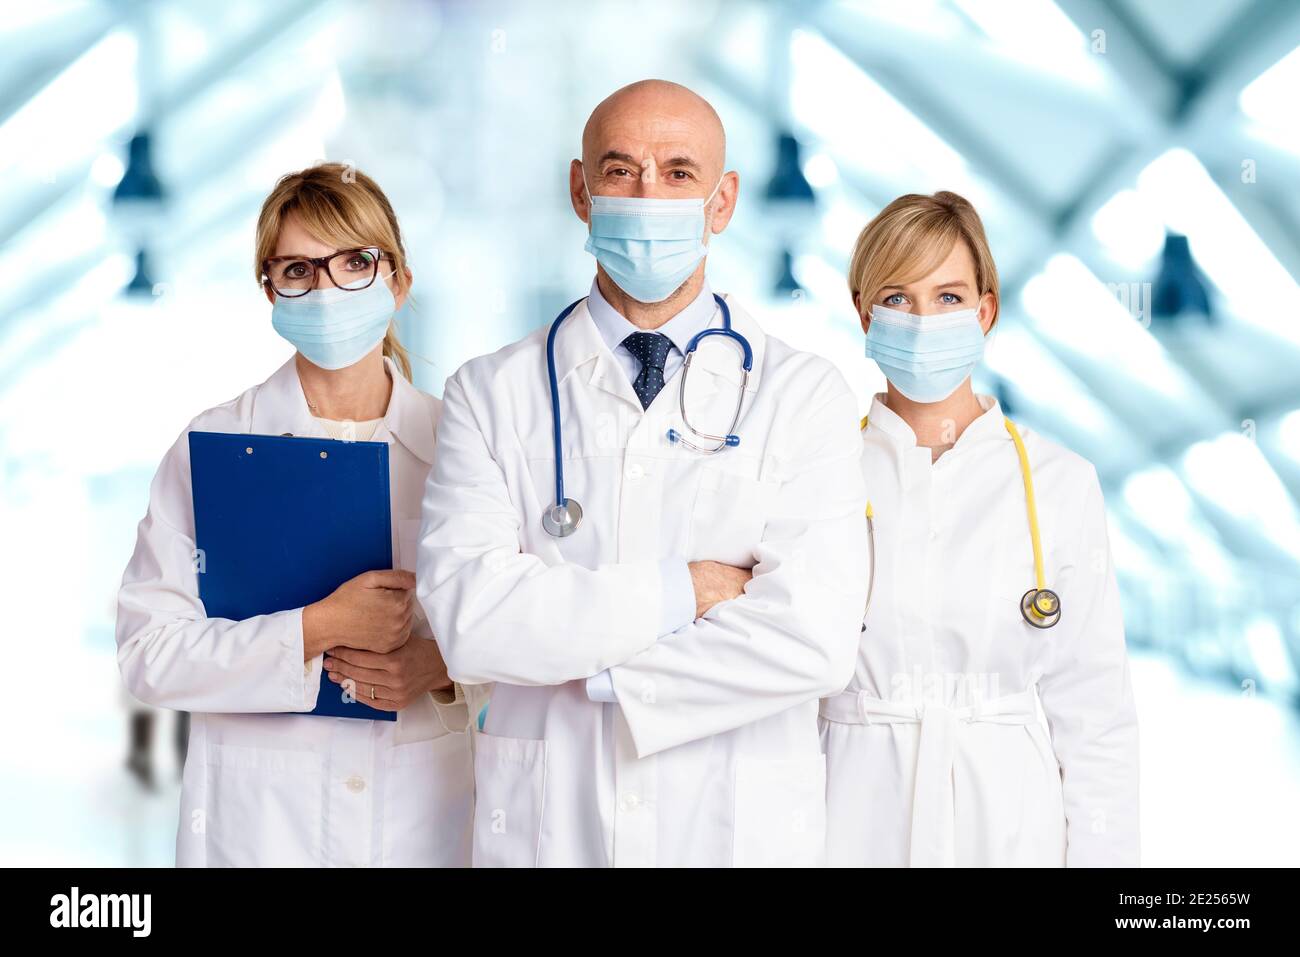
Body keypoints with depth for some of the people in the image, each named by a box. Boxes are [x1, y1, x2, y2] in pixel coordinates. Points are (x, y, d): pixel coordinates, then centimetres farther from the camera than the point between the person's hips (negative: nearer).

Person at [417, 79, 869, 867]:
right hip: (543, 829, 1)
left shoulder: (805, 397, -4)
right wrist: (677, 592, -15)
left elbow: (814, 641, -15)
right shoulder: (493, 394, 0)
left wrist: (588, 669, -12)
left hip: (743, 829, 0)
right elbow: (467, 618, -14)